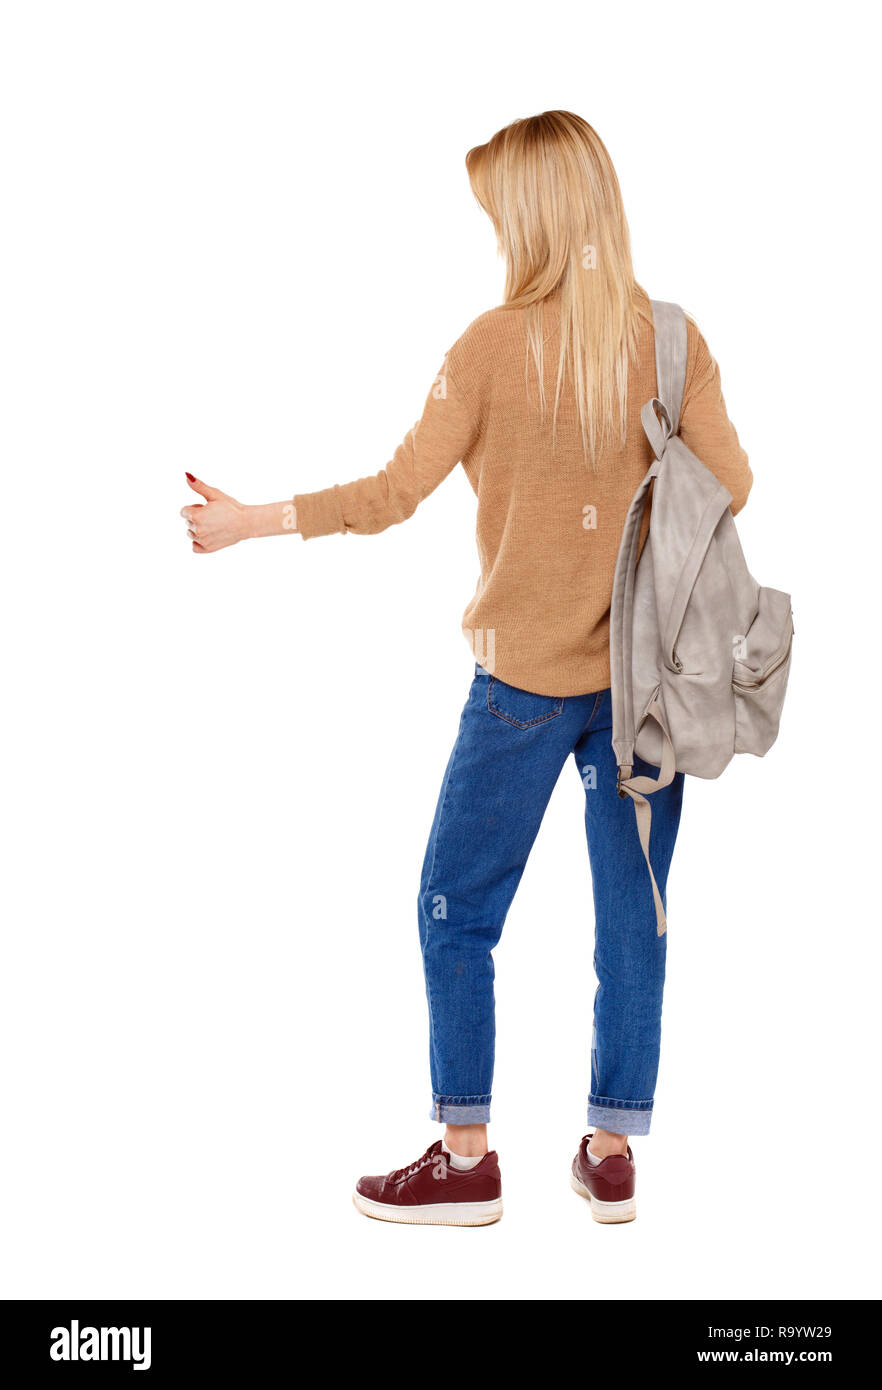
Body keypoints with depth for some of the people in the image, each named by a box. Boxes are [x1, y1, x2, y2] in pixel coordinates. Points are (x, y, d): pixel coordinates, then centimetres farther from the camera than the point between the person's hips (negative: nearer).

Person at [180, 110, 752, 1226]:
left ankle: (467, 1158, 16)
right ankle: (612, 1155, 20)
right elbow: (730, 485, 2)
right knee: (632, 913, 12)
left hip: (526, 678, -4)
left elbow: (395, 494, -9)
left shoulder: (494, 345, -11)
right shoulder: (673, 337, -1)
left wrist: (249, 521, 3)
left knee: (457, 914, 10)